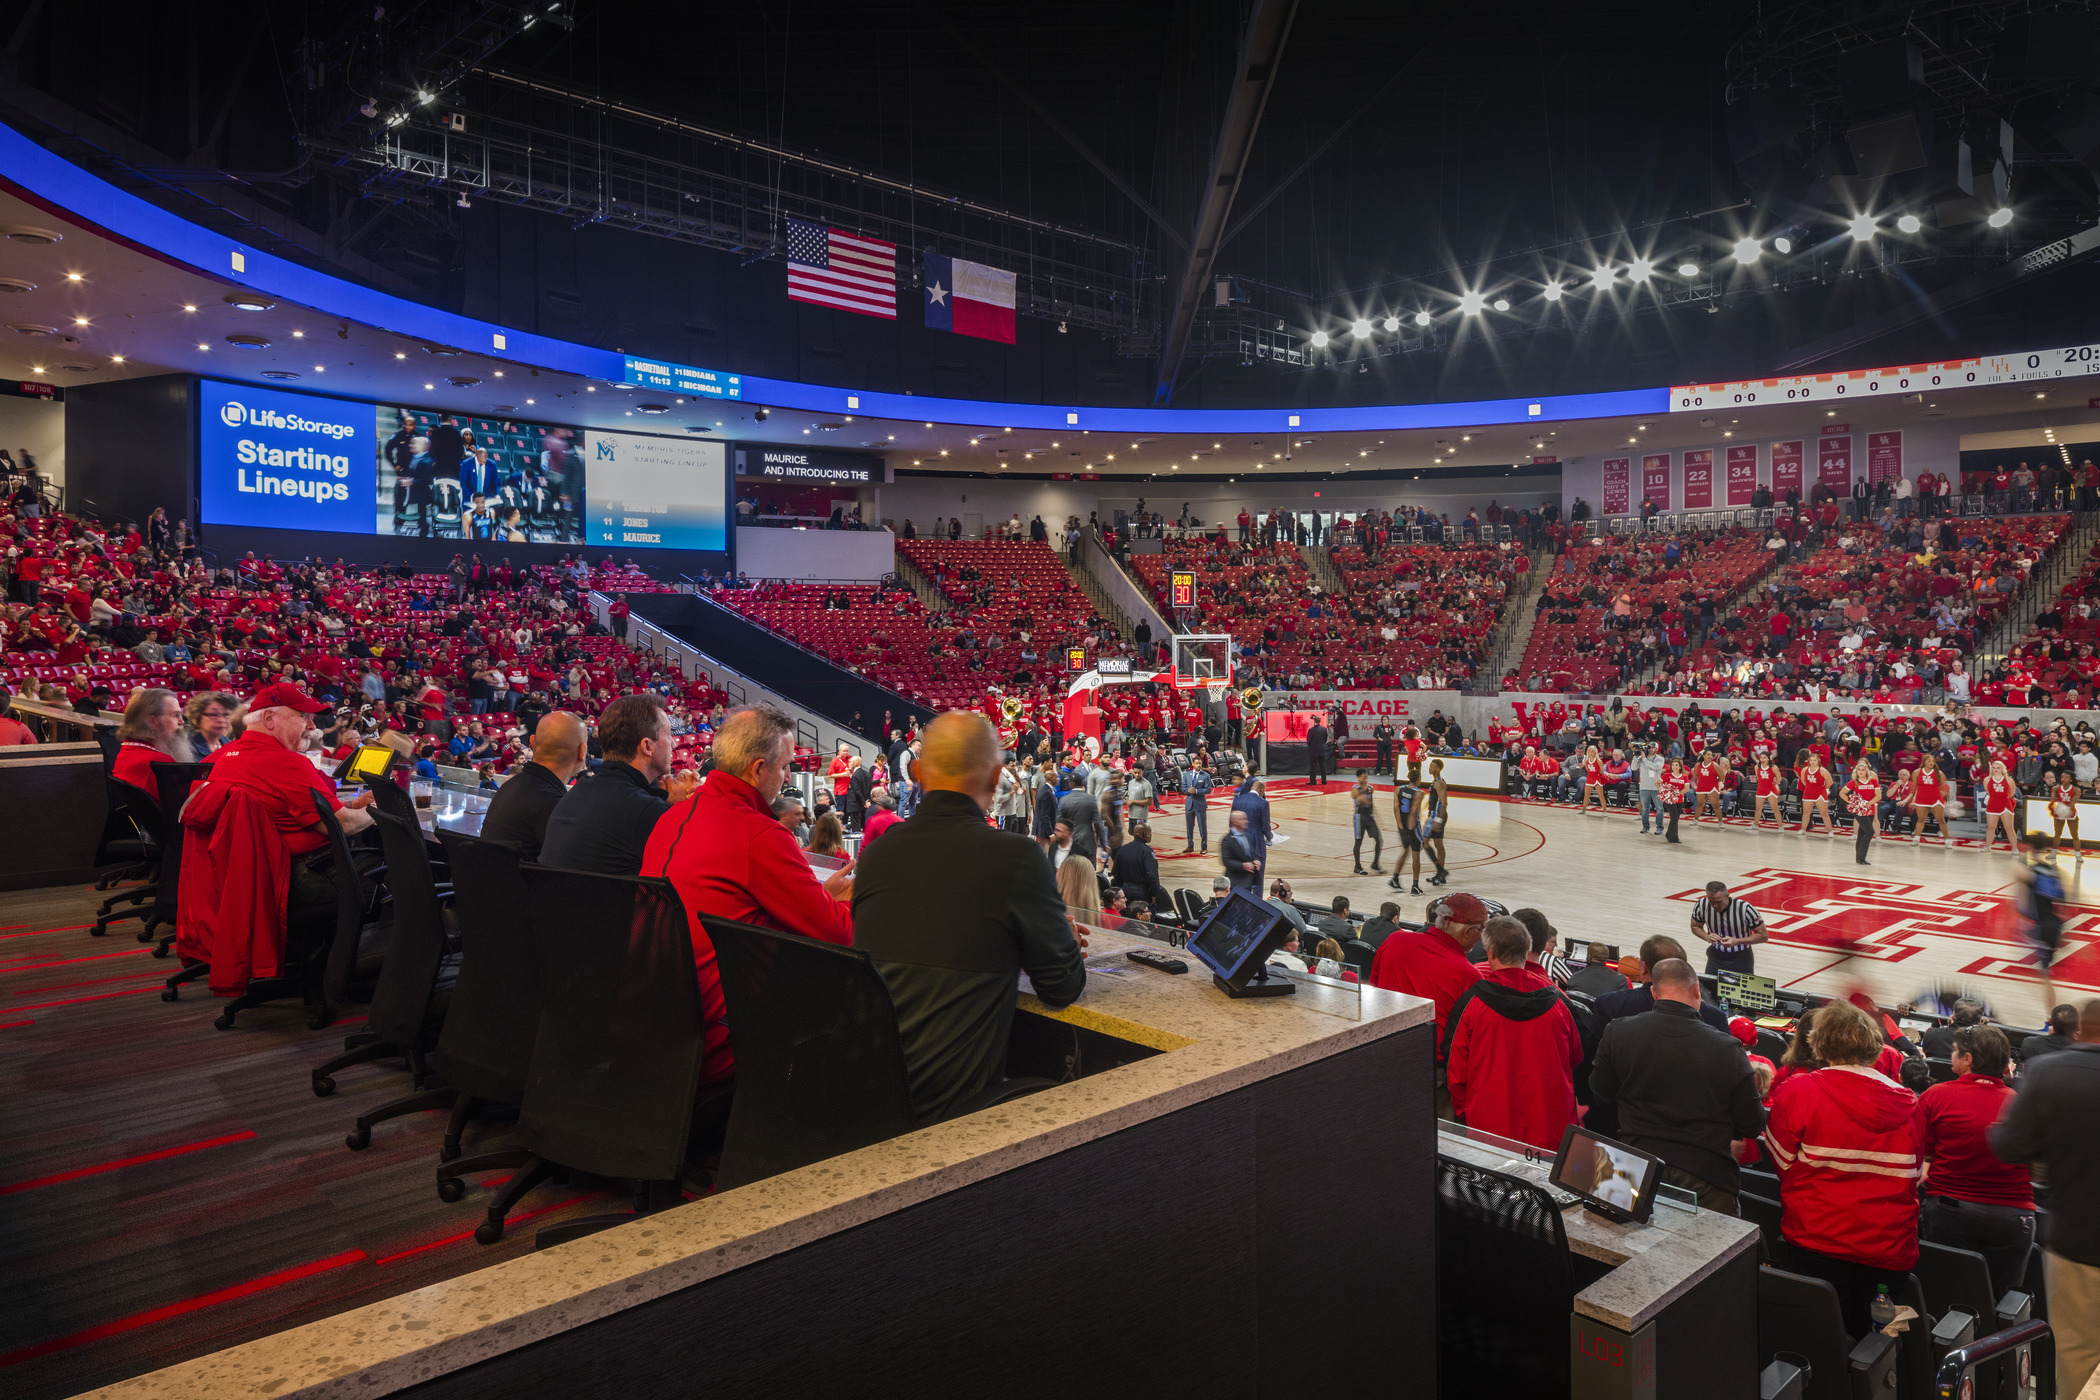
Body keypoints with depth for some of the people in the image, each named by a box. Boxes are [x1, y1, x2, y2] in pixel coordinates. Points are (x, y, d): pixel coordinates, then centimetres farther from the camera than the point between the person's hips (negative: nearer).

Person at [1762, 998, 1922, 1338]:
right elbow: (1910, 1176, 12)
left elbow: (1783, 1166, 0)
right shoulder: (1907, 1103, -1)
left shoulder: (1795, 1092, -11)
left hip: (1819, 1243, -3)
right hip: (1891, 1252, 3)